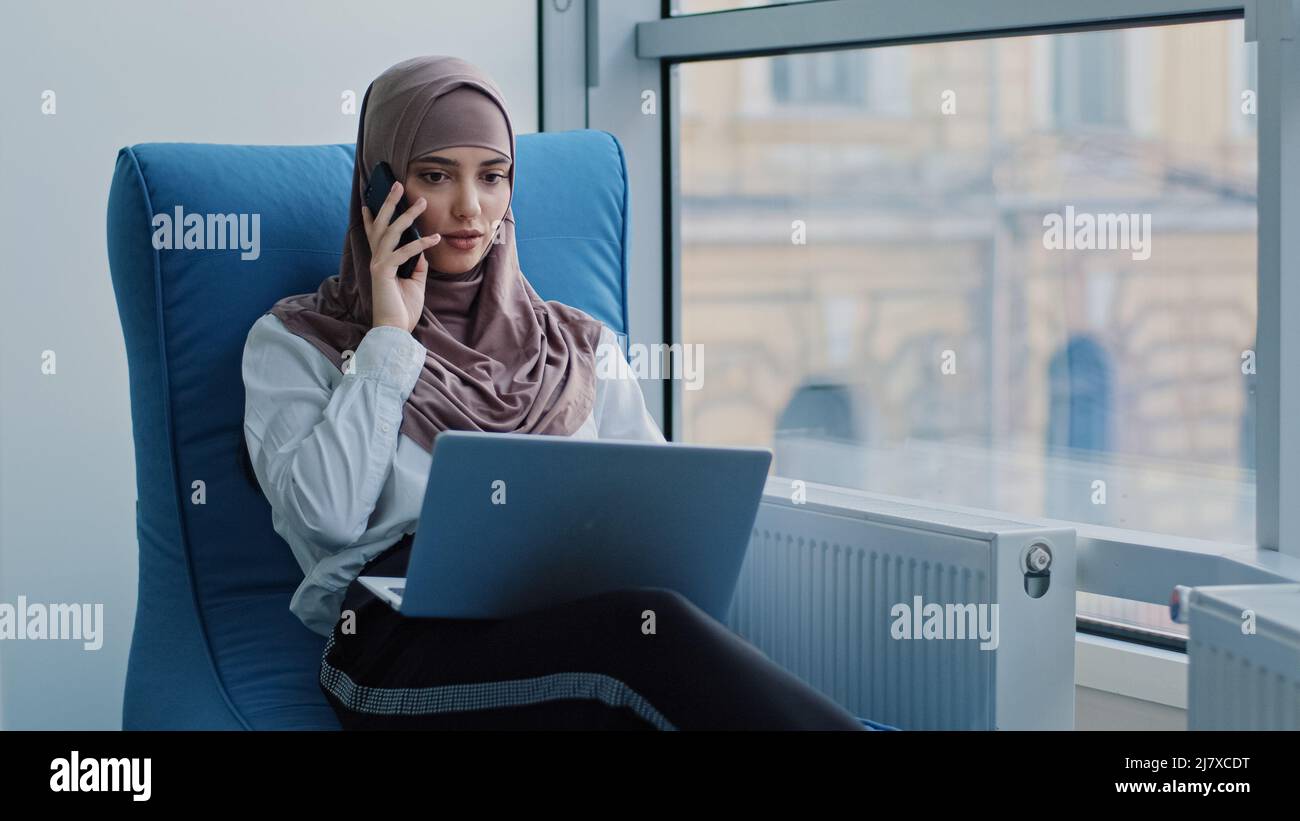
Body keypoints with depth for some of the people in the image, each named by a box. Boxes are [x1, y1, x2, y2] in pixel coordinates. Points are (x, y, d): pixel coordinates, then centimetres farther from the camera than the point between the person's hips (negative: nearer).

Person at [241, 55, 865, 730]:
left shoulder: (580, 345, 25)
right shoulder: (296, 341, 15)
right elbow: (324, 515, -2)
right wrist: (389, 339, 2)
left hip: (575, 619, 3)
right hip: (404, 639, -3)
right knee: (643, 627, -37)